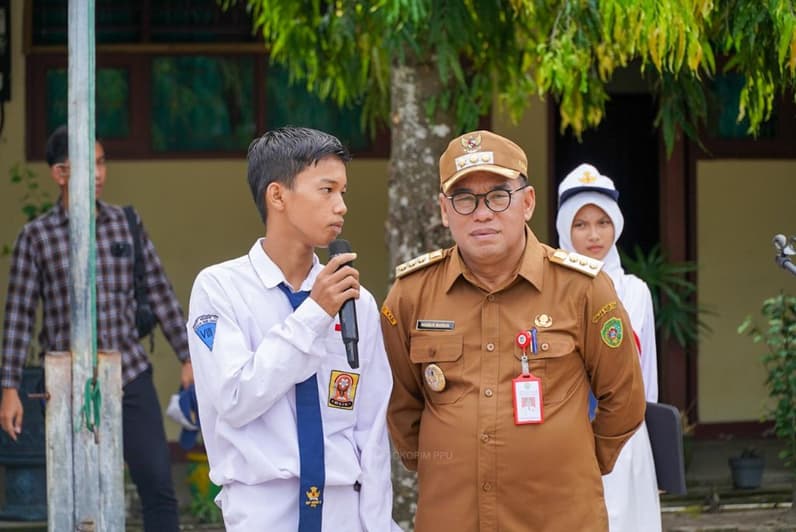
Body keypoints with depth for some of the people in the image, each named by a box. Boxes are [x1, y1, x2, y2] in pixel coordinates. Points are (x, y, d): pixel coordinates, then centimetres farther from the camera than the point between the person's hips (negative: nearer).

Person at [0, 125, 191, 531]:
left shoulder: (125, 224, 6)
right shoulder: (36, 236, -1)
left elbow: (159, 292, 9)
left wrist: (187, 357, 6)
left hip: (131, 375, 2)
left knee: (158, 483, -4)